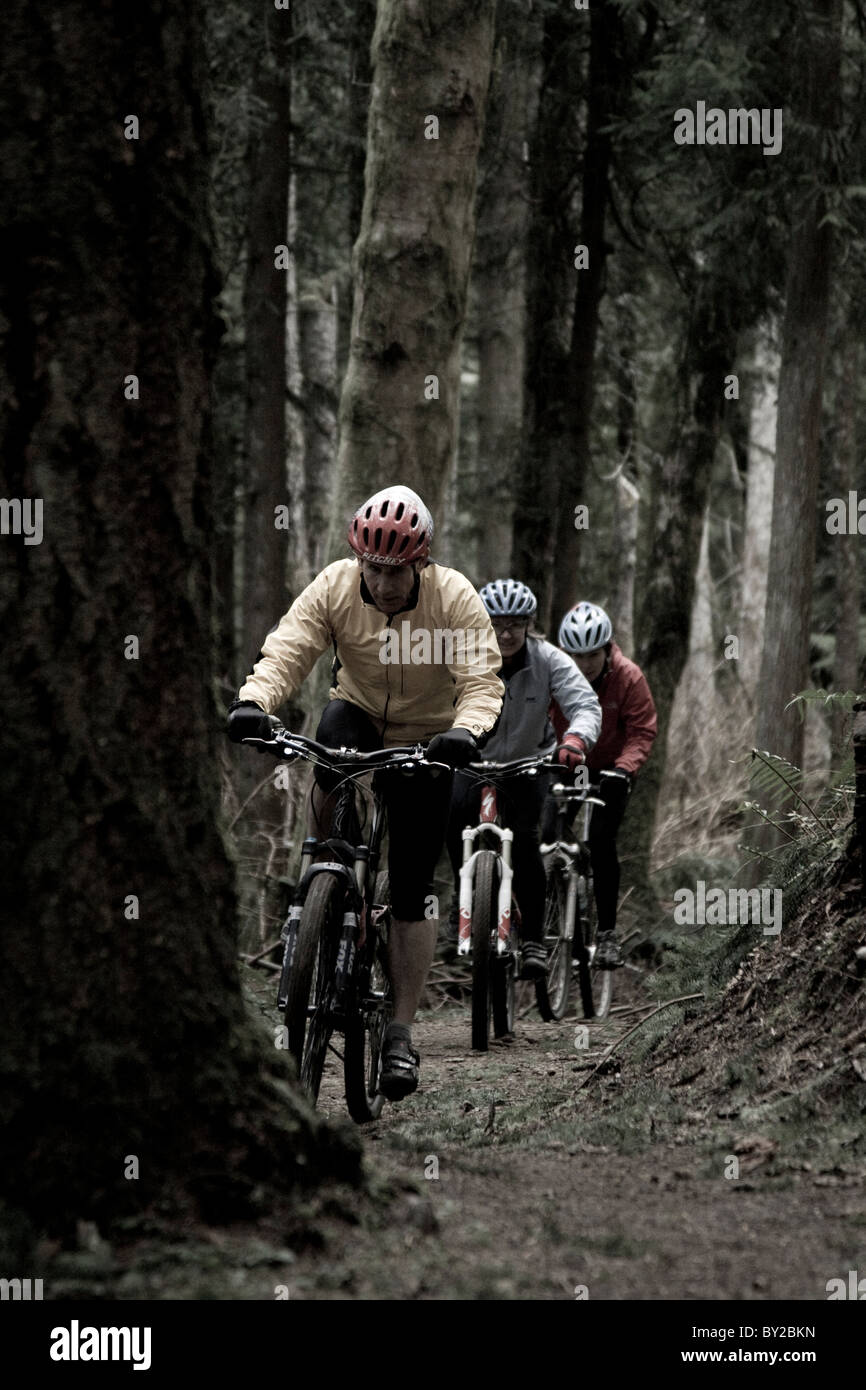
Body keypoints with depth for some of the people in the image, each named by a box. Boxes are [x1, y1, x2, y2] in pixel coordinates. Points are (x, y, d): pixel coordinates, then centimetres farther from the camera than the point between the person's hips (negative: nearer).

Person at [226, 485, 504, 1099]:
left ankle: (402, 1032, 3)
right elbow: (286, 651, -26)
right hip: (359, 710, 1)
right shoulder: (334, 587, -18)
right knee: (330, 769, -37)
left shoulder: (455, 599, -22)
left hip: (425, 737, -1)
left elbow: (482, 680, -28)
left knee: (412, 889, -4)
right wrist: (254, 701, -46)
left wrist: (466, 730, -49)